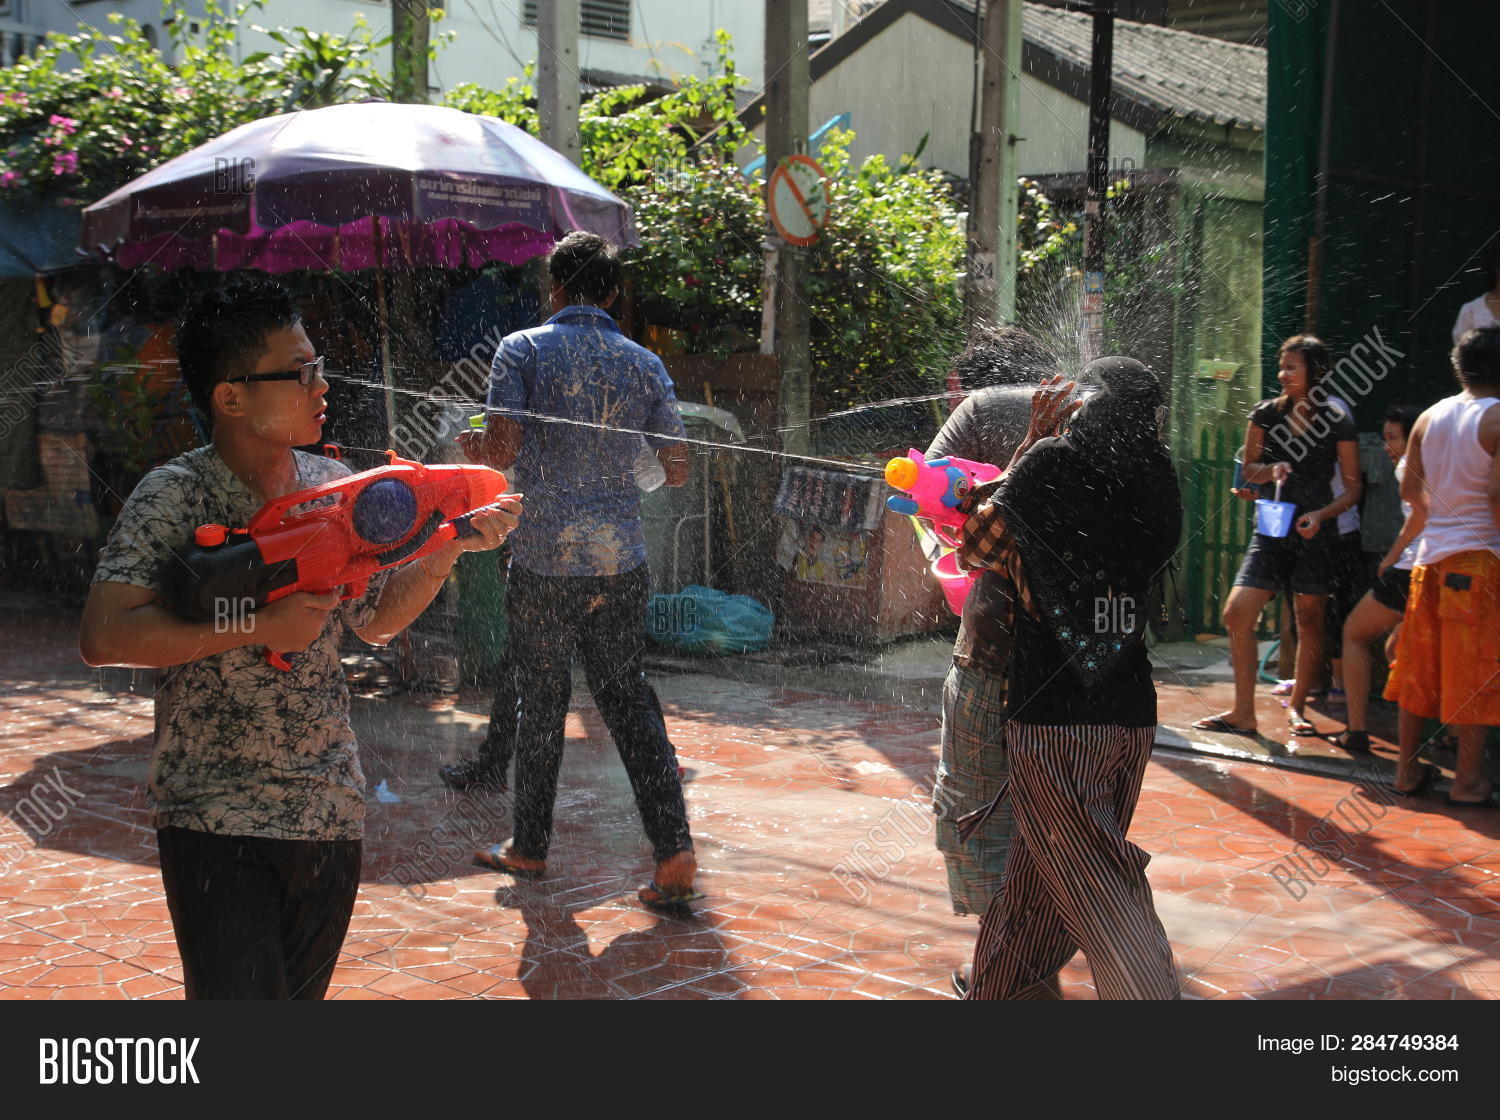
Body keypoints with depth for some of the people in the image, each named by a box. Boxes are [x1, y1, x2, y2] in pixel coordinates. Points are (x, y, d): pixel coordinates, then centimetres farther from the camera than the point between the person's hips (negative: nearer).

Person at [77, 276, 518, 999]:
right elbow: (103, 637, -23)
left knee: (302, 993, 17)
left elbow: (377, 619, 14)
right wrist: (260, 626, -24)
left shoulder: (334, 485, 4)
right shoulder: (174, 497, -13)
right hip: (214, 821, -5)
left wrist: (448, 548, -1)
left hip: (330, 809, 6)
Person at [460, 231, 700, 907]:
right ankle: (674, 852, 2)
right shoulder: (644, 363, 6)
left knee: (541, 701, 10)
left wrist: (473, 449, 10)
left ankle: (530, 846, 23)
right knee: (629, 700, 8)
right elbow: (678, 470, 7)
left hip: (543, 560, -3)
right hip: (621, 560, 3)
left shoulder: (523, 350, -3)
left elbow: (503, 449, -13)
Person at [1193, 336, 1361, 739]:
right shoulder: (1266, 414, 3)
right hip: (1272, 528, 2)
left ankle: (1297, 706, 23)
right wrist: (1271, 471, -9)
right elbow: (1248, 468, 13)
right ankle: (1243, 713, 1)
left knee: (1309, 621, 4)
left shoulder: (1337, 423, -4)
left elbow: (1353, 487, -1)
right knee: (1237, 614, -8)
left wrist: (1322, 514, -17)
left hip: (1316, 532, -2)